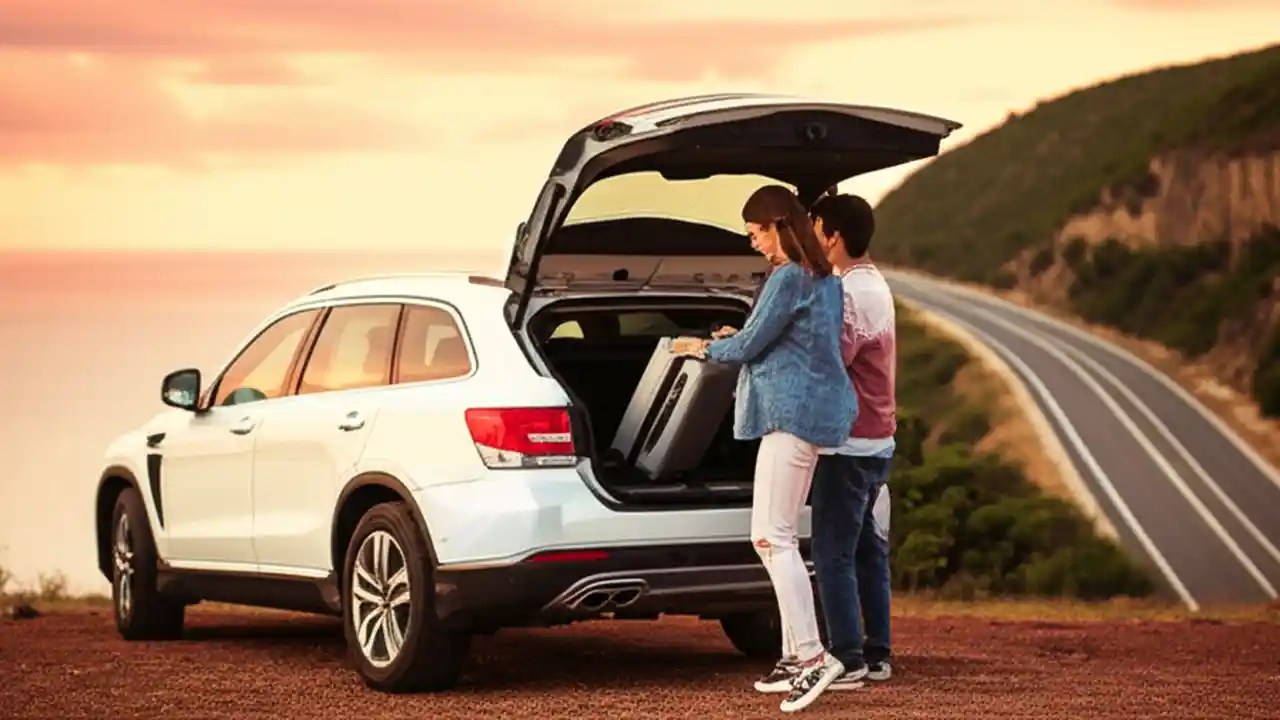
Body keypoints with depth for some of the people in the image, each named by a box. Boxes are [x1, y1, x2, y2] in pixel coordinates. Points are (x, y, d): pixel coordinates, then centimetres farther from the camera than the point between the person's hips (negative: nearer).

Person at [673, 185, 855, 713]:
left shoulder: (787, 279, -13)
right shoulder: (826, 280, 16)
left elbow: (749, 346, -10)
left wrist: (705, 348, 8)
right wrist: (742, 338, 20)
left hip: (792, 412, -10)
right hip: (812, 410, 10)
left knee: (772, 537, -12)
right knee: (777, 537, 12)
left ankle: (812, 656, -19)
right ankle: (795, 654, 13)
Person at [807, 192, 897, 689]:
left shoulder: (851, 293, -18)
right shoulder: (874, 284, 14)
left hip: (849, 443, -10)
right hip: (877, 438, 10)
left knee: (833, 553, -8)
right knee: (868, 550, 13)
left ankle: (848, 660, -8)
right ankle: (876, 654, 17)